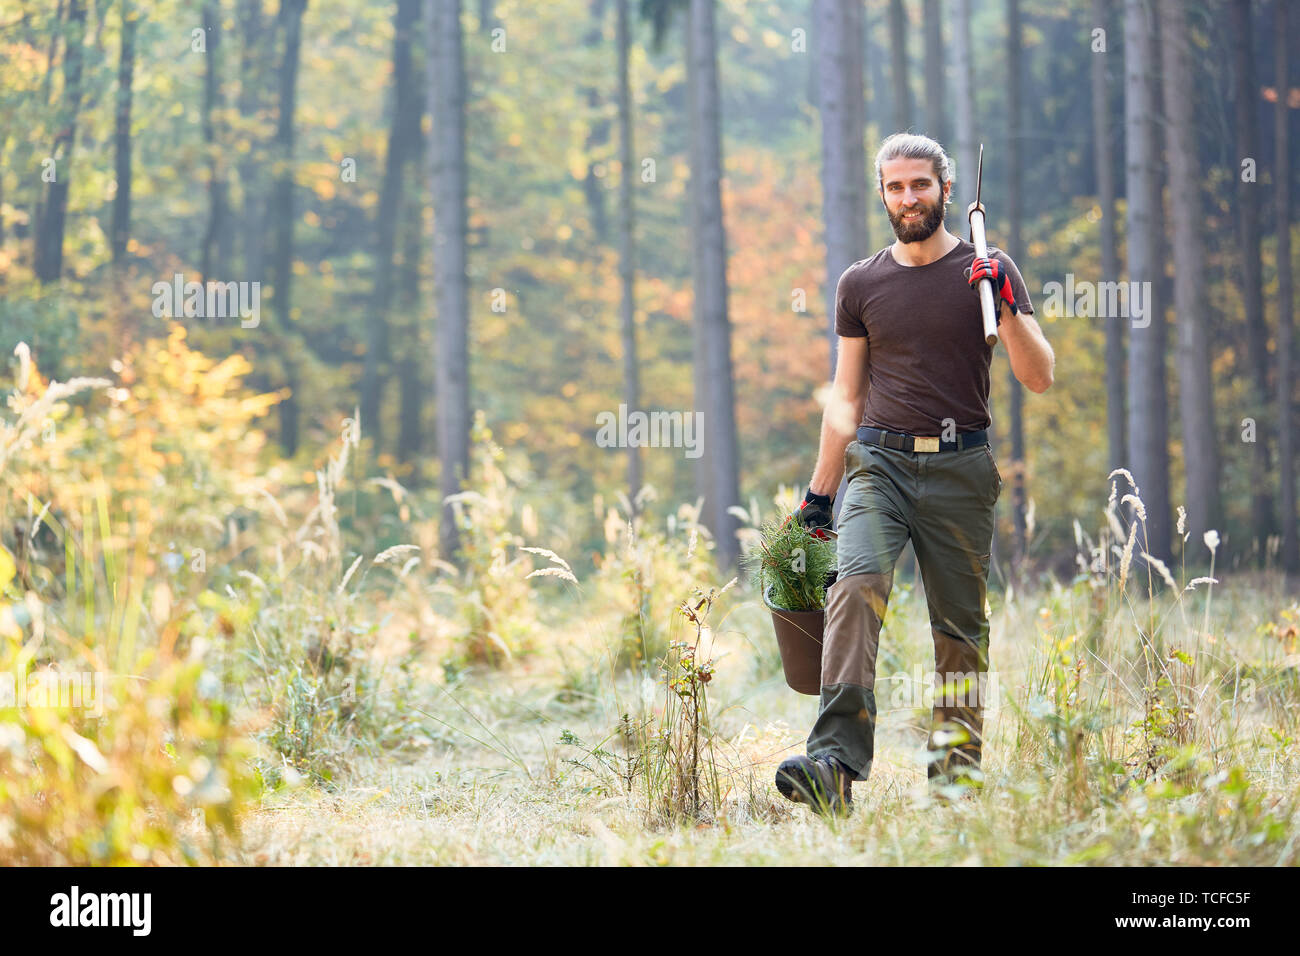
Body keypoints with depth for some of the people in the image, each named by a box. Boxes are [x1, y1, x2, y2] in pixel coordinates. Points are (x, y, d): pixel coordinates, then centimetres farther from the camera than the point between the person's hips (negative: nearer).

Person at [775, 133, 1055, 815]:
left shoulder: (988, 271, 6)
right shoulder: (860, 285, 12)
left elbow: (1039, 378, 0)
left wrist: (1007, 305, -14)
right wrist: (819, 492, 15)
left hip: (961, 469, 0)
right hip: (880, 462, 0)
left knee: (961, 623, 1)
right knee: (857, 581, -23)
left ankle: (957, 763, 13)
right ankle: (836, 762, -33)